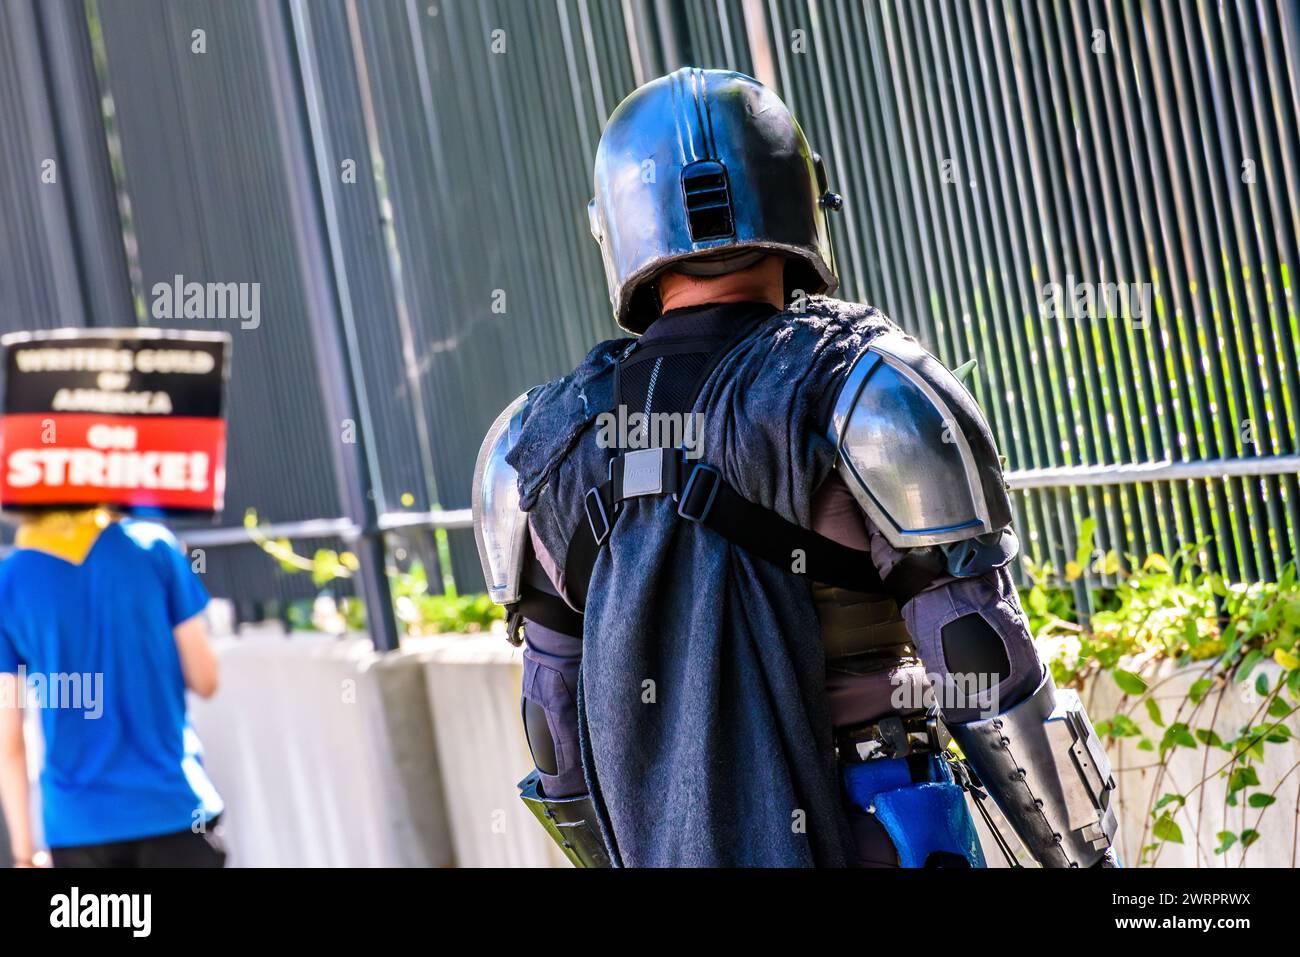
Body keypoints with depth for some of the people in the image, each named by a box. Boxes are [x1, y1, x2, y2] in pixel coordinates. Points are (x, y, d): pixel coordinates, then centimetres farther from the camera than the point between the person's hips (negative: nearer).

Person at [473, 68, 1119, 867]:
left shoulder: (543, 444, 2)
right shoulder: (867, 394, -12)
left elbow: (561, 716, 10)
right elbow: (987, 677, -14)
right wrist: (1087, 853, -3)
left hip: (673, 845, 5)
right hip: (873, 840, -4)